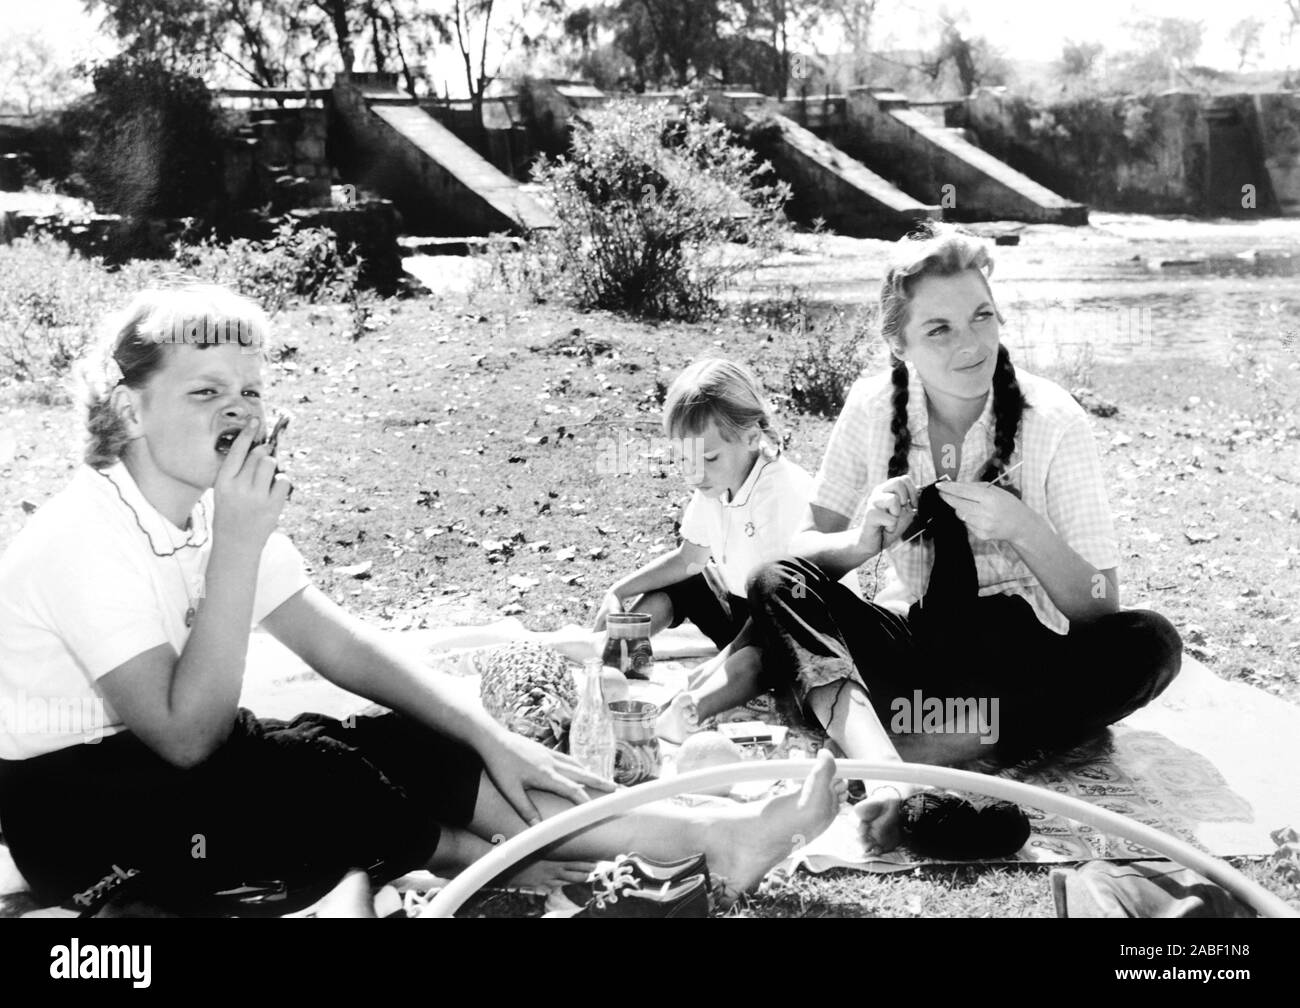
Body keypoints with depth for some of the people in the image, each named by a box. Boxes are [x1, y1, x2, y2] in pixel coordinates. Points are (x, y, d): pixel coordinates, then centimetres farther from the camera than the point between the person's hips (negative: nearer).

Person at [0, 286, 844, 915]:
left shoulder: (211, 506, 0)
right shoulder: (85, 538, -25)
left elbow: (339, 645, -1)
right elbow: (188, 737, -29)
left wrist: (491, 738, -10)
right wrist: (239, 545, -33)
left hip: (158, 750, 7)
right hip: (71, 803, -6)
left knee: (421, 751, -9)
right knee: (307, 777, -25)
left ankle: (711, 836, -13)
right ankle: (482, 855, 1)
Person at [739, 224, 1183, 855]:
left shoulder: (1052, 420, -12)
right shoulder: (874, 407, -5)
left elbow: (1099, 609, -10)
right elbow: (803, 547, -1)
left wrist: (1022, 528, -26)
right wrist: (865, 540, -23)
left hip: (1021, 661, -1)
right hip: (908, 640, 2)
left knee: (1148, 644, -29)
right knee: (774, 584, -22)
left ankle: (921, 748, -34)